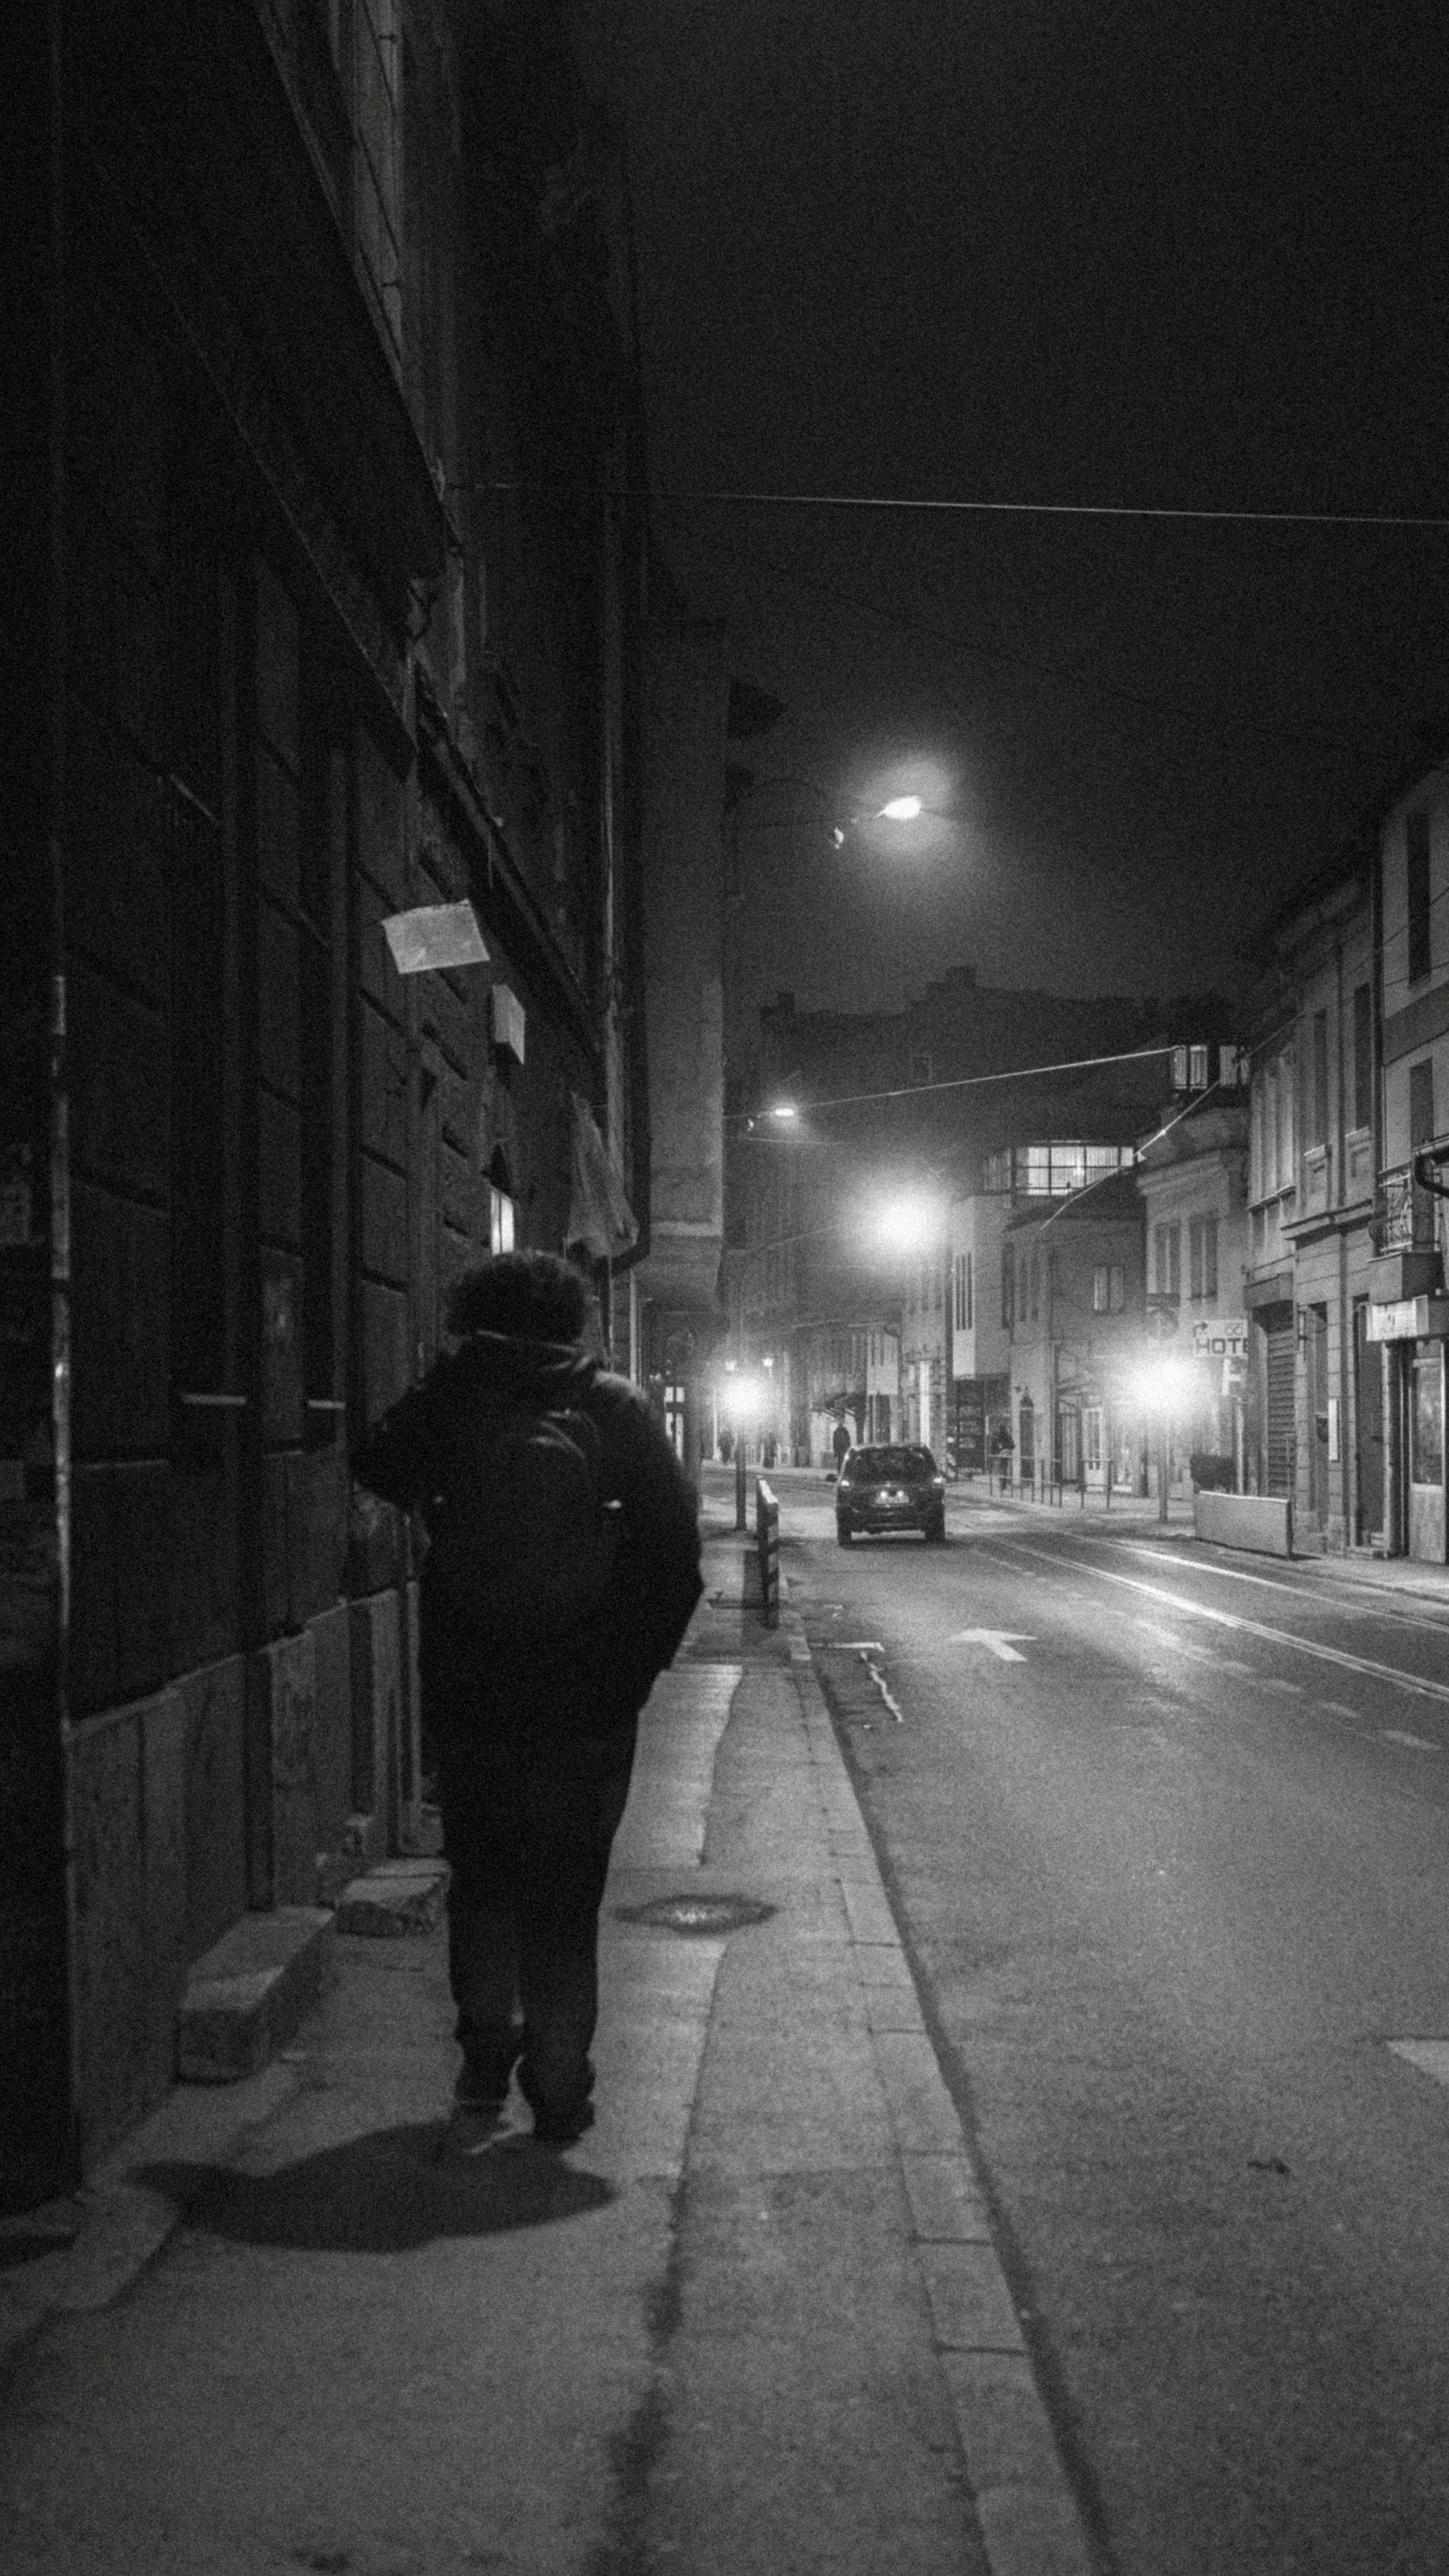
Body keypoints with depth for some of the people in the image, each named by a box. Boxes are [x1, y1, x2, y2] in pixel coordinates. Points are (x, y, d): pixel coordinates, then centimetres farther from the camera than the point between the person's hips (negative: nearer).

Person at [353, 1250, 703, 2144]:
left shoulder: (450, 1399, -4)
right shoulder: (615, 1407, -4)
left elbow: (379, 1475, 10)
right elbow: (679, 1547, -7)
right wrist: (640, 1665, 2)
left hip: (469, 1693, 1)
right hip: (588, 1701, -1)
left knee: (482, 1879, 20)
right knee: (568, 1901, 9)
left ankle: (488, 2059, 21)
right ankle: (559, 2093, 11)